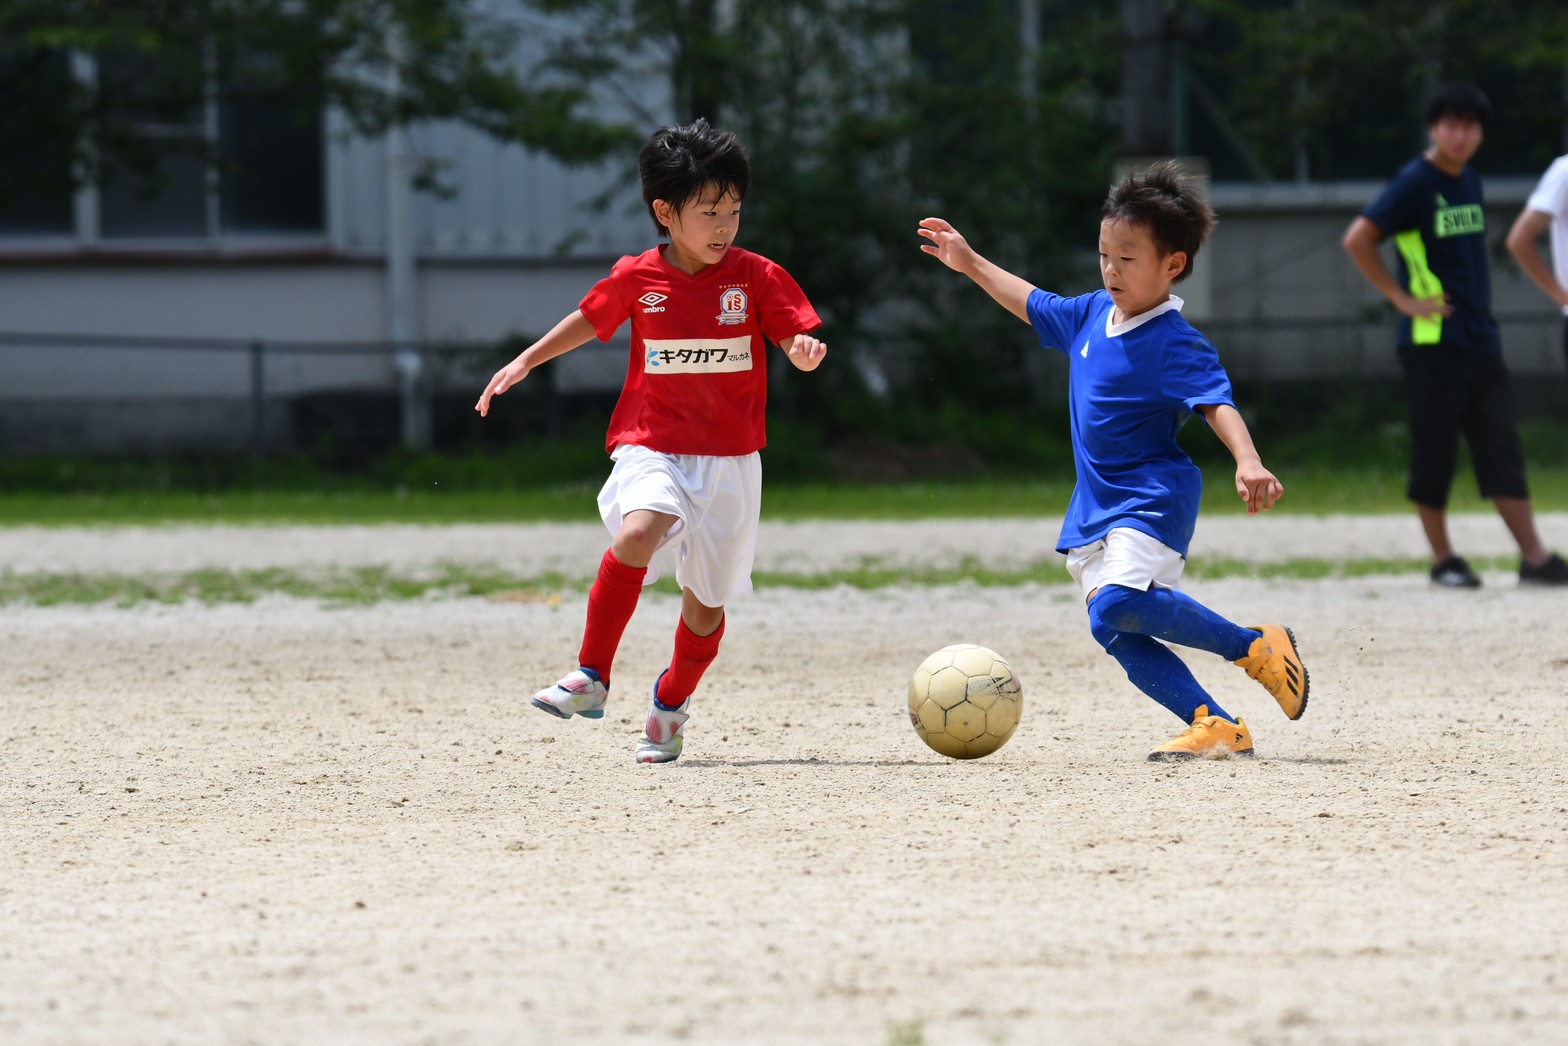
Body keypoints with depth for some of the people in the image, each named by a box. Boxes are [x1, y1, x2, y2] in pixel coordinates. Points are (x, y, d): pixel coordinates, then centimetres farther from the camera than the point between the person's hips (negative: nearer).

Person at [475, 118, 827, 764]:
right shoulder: (636, 279, 0)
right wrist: (524, 363, 19)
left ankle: (672, 701, 34)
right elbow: (588, 321, 17)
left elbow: (796, 338, -1)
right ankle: (591, 678, -24)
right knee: (638, 532, -32)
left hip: (729, 460, 1)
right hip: (653, 448, -1)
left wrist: (802, 349, -24)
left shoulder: (757, 278, -2)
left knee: (707, 599, 6)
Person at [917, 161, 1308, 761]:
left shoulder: (1176, 344, -13)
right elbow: (1034, 305, 29)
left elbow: (1217, 403, -26)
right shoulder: (1092, 315, 10)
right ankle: (1215, 727, -6)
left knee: (1117, 604, -30)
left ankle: (1257, 648, -18)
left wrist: (1249, 463, -43)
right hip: (1096, 506, 8)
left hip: (1153, 497, -8)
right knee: (1120, 637, -5)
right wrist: (970, 263, 33)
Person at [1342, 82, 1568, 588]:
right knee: (1435, 452, 0)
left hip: (1481, 338, 7)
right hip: (1433, 342, -7)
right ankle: (1444, 560, 9)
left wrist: (1479, 309, 15)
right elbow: (1357, 239, -17)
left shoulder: (1470, 182, 14)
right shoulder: (1415, 182, -9)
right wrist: (1401, 298, -15)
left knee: (1503, 450, 3)